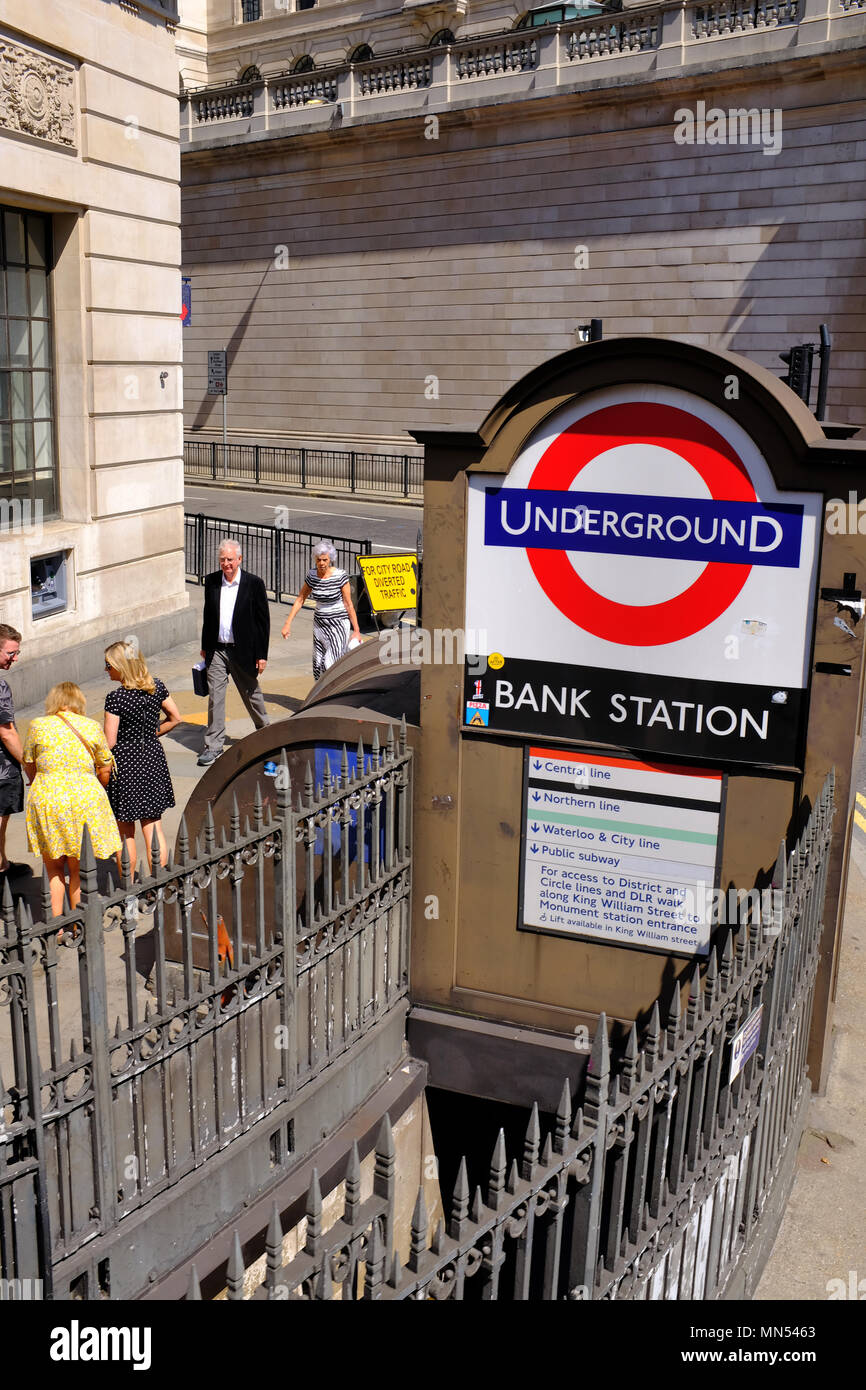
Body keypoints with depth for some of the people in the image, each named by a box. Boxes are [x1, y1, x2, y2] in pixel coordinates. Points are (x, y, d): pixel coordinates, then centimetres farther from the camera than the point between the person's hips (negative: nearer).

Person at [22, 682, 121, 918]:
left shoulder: (37, 726, 2)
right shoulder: (92, 726, 3)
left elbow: (29, 767, 12)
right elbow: (105, 770, 8)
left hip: (46, 800, 0)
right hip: (84, 799, 0)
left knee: (53, 869, 15)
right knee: (79, 870, 11)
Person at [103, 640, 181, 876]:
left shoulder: (115, 698, -18)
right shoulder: (157, 688, -2)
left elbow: (109, 742, -17)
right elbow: (175, 718, 11)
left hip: (125, 762, -5)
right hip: (153, 759, 5)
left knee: (125, 834, 9)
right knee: (153, 828, 12)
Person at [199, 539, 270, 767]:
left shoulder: (253, 583, -9)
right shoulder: (211, 581, 2)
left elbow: (263, 620, -6)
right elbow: (208, 615, 13)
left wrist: (262, 655, -8)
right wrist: (205, 646, 14)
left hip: (243, 651, -2)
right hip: (217, 650, 3)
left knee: (251, 694, 13)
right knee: (215, 696, 0)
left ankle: (265, 732, 37)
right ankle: (213, 746, 6)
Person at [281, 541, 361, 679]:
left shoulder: (340, 576, -13)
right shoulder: (311, 575, 0)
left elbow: (348, 604, -8)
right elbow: (300, 600, 10)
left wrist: (356, 630, -6)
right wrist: (288, 623, 5)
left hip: (338, 623, -5)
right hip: (319, 624, 5)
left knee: (330, 665, -15)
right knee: (318, 666, 5)